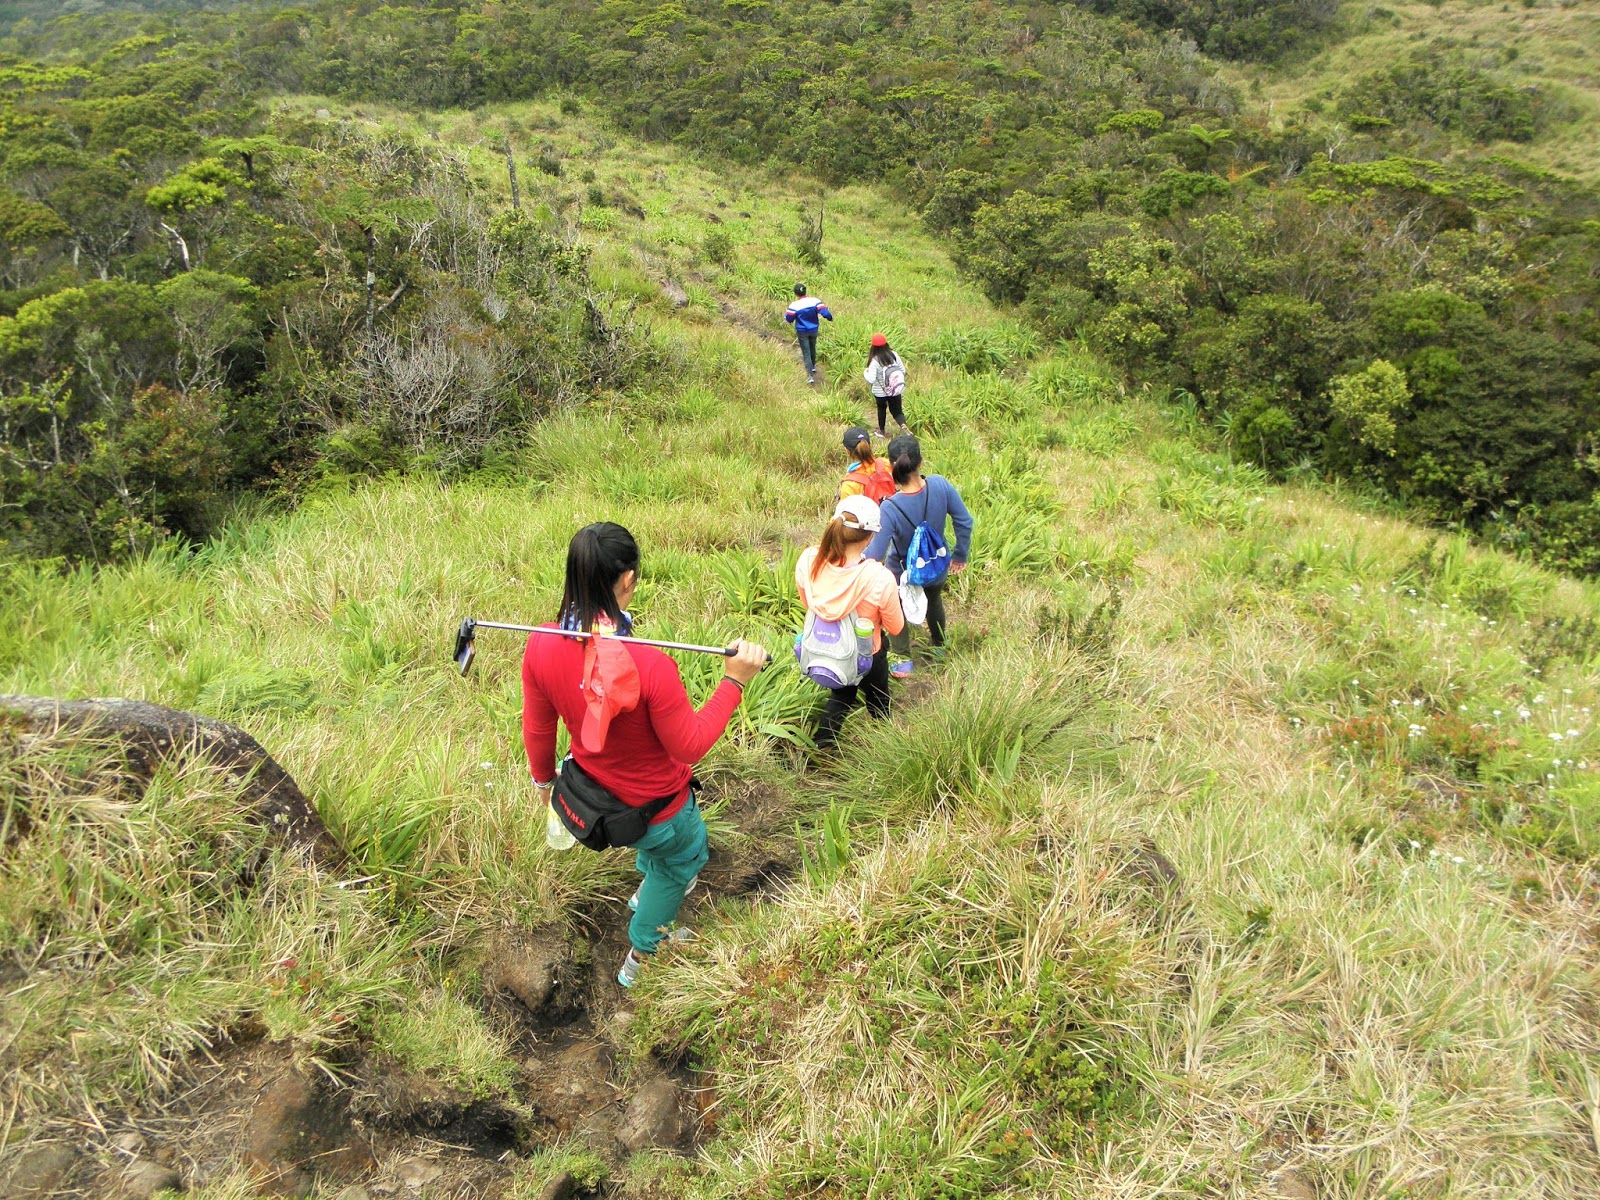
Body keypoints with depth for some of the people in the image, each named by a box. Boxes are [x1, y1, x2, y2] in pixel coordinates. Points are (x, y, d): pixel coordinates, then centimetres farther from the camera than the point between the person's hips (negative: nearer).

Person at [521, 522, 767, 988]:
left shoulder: (541, 646, -23)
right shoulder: (650, 666, -39)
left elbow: (536, 730, -6)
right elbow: (689, 746, -24)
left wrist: (542, 777, 14)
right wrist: (734, 681, -18)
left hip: (595, 793, 5)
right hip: (655, 808, -5)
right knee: (683, 857, 31)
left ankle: (648, 887, 67)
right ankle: (639, 956, 49)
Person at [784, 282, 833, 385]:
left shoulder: (794, 306, -22)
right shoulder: (815, 301, -16)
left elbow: (789, 319, -10)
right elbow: (824, 312, -17)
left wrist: (786, 313, 11)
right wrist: (830, 317, 4)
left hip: (802, 332, -3)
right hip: (814, 330, 3)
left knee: (806, 352, 3)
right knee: (812, 348, 27)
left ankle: (810, 375, -5)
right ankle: (813, 366, 48)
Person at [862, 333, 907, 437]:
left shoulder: (874, 361, -22)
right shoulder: (894, 355, -9)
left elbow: (871, 379, -26)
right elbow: (903, 371, -3)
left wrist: (865, 372, -6)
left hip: (880, 392, -2)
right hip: (895, 390, 3)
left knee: (881, 409, 23)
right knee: (897, 410, 13)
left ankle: (882, 431, 39)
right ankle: (903, 425, -17)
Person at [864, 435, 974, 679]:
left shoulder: (890, 508, -39)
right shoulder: (940, 485, -30)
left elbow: (875, 554, -33)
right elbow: (965, 522, -16)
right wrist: (960, 555, 1)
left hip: (902, 572, -4)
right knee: (934, 600, 35)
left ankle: (904, 661, 37)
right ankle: (938, 647, 58)